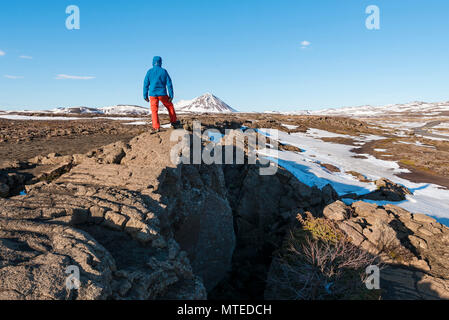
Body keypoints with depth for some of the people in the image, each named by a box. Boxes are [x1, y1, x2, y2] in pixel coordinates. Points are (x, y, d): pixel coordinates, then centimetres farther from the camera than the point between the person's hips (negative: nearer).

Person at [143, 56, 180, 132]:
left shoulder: (149, 72, 2)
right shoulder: (164, 71, -1)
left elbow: (146, 84, 2)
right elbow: (169, 84, -3)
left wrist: (145, 96, 7)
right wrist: (171, 95, 0)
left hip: (153, 94, 1)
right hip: (162, 94, 0)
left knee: (154, 111, 4)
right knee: (170, 106, 19)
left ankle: (156, 127, -4)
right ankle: (174, 122, 25)